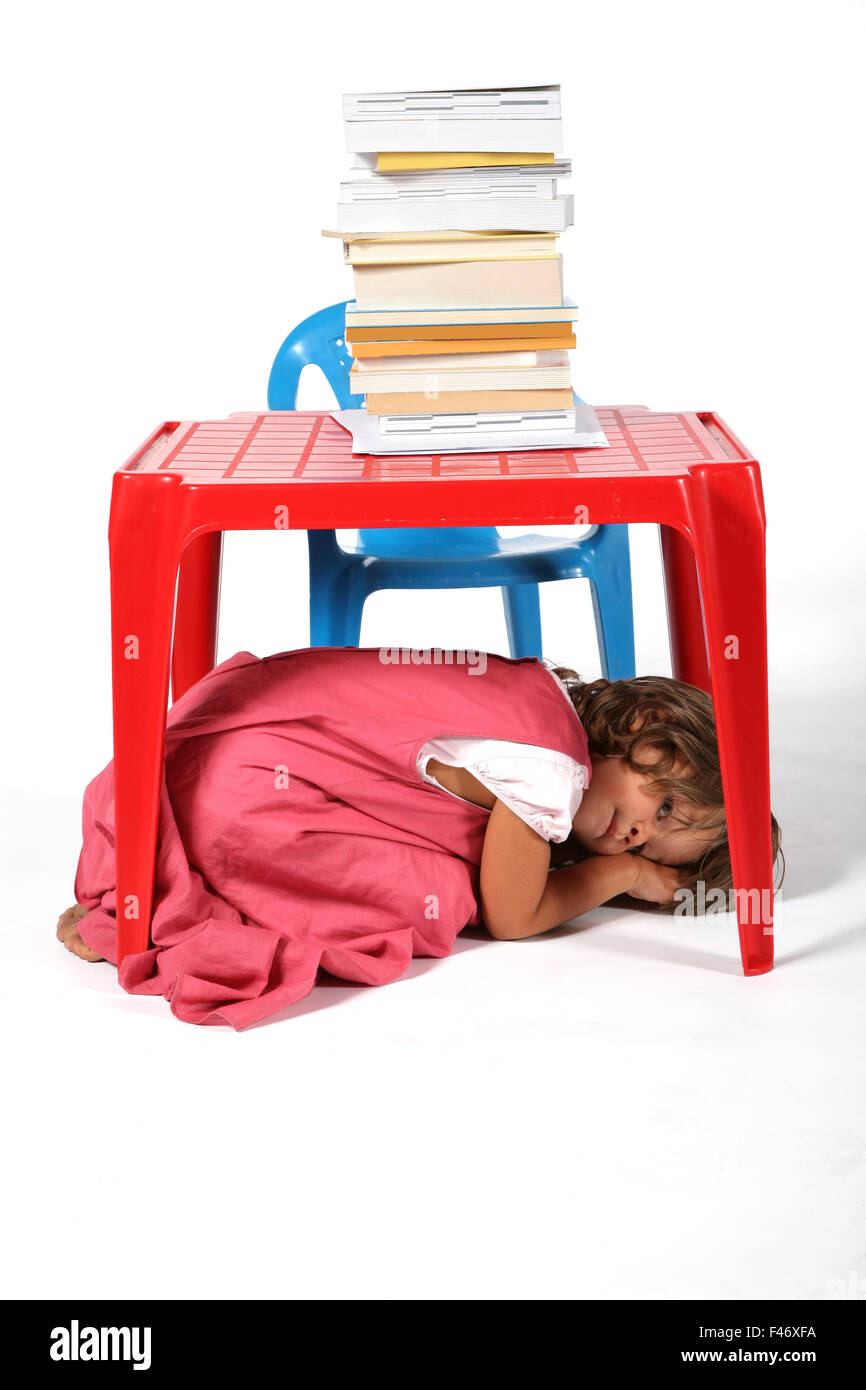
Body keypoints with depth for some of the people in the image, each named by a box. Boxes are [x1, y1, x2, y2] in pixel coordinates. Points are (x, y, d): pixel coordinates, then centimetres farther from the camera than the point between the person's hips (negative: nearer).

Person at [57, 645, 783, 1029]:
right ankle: (164, 919, -10)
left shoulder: (550, 694, 10)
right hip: (242, 782, -9)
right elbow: (511, 916, -5)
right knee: (440, 901, -10)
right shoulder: (550, 768, -17)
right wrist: (619, 875, 8)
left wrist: (634, 869, 12)